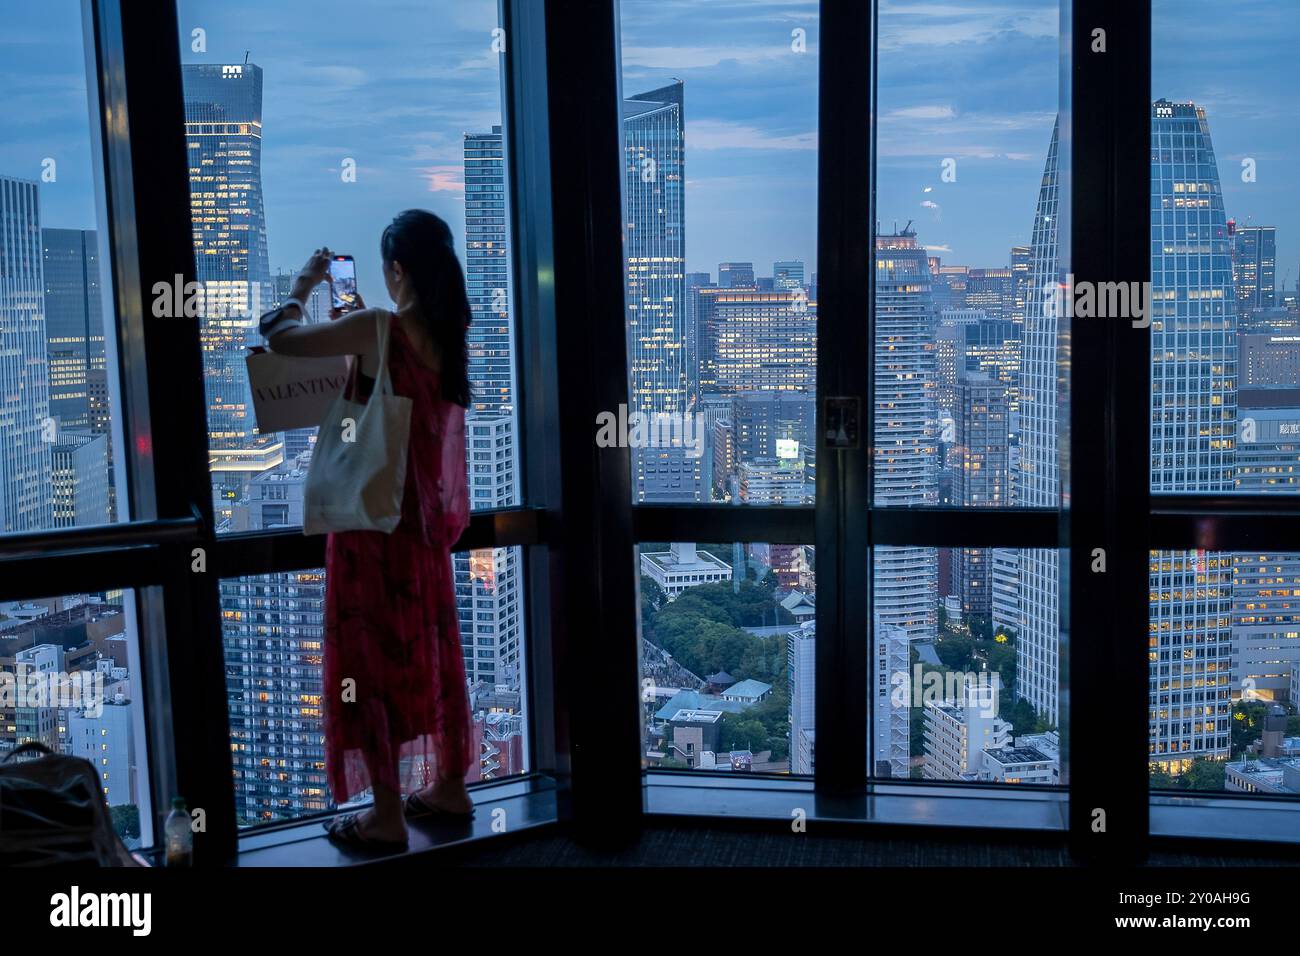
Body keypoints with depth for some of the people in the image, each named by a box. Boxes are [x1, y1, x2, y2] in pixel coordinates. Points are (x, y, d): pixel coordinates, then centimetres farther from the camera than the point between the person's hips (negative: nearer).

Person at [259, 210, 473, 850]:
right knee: (431, 648, 17)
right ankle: (449, 787, 28)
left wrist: (303, 286, 8)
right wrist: (352, 312, 27)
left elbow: (279, 336, -9)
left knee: (371, 657, 3)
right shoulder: (448, 333, 2)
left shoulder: (376, 328, -19)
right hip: (426, 520, 7)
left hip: (372, 521, -7)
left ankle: (387, 816, 11)